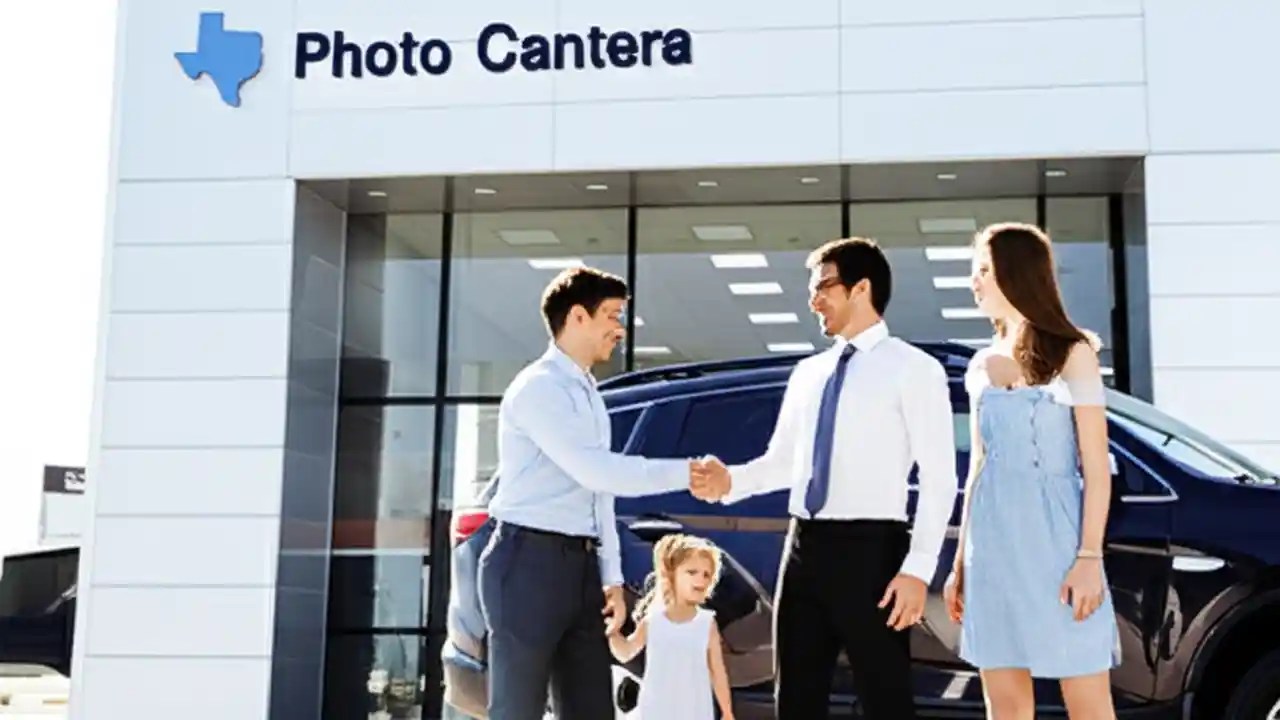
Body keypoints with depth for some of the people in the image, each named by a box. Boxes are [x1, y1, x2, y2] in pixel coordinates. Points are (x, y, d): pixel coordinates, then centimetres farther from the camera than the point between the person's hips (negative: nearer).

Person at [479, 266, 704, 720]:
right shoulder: (538, 388, -11)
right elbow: (596, 471, -20)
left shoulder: (589, 395, 18)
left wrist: (611, 577, 14)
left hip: (581, 565, 9)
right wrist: (685, 473, -16)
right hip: (529, 562, -9)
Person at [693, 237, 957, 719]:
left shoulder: (914, 369, -3)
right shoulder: (808, 373, 16)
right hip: (805, 546, 7)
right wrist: (730, 481, -2)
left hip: (870, 549, -7)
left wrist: (918, 568, -16)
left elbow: (939, 477, -8)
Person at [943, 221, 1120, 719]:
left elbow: (1096, 467, -5)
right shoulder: (981, 365, 12)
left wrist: (1090, 557, -14)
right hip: (994, 543, 5)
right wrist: (961, 561, 14)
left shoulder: (1073, 355, -1)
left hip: (1054, 537, -5)